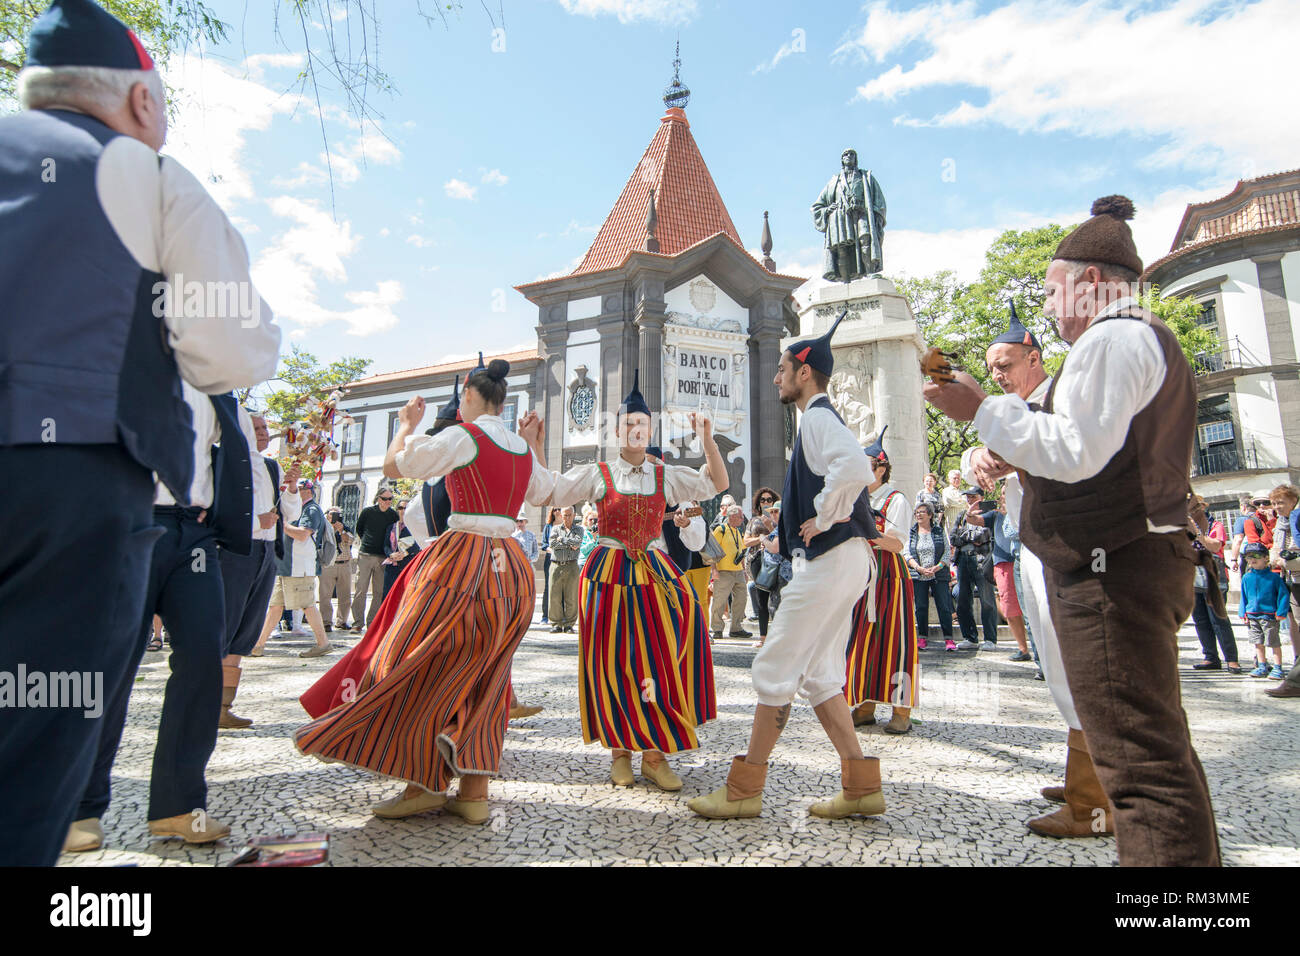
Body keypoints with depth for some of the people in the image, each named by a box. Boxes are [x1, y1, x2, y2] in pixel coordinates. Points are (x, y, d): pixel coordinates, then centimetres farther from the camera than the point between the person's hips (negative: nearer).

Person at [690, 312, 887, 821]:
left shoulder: (818, 416, -10)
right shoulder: (820, 419, 21)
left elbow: (855, 467, -30)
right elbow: (846, 473, 28)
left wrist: (821, 519, -19)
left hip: (829, 558, -11)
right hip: (836, 559, 11)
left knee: (775, 667, -5)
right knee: (817, 674, 13)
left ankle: (744, 788, 5)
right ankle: (861, 785, 16)